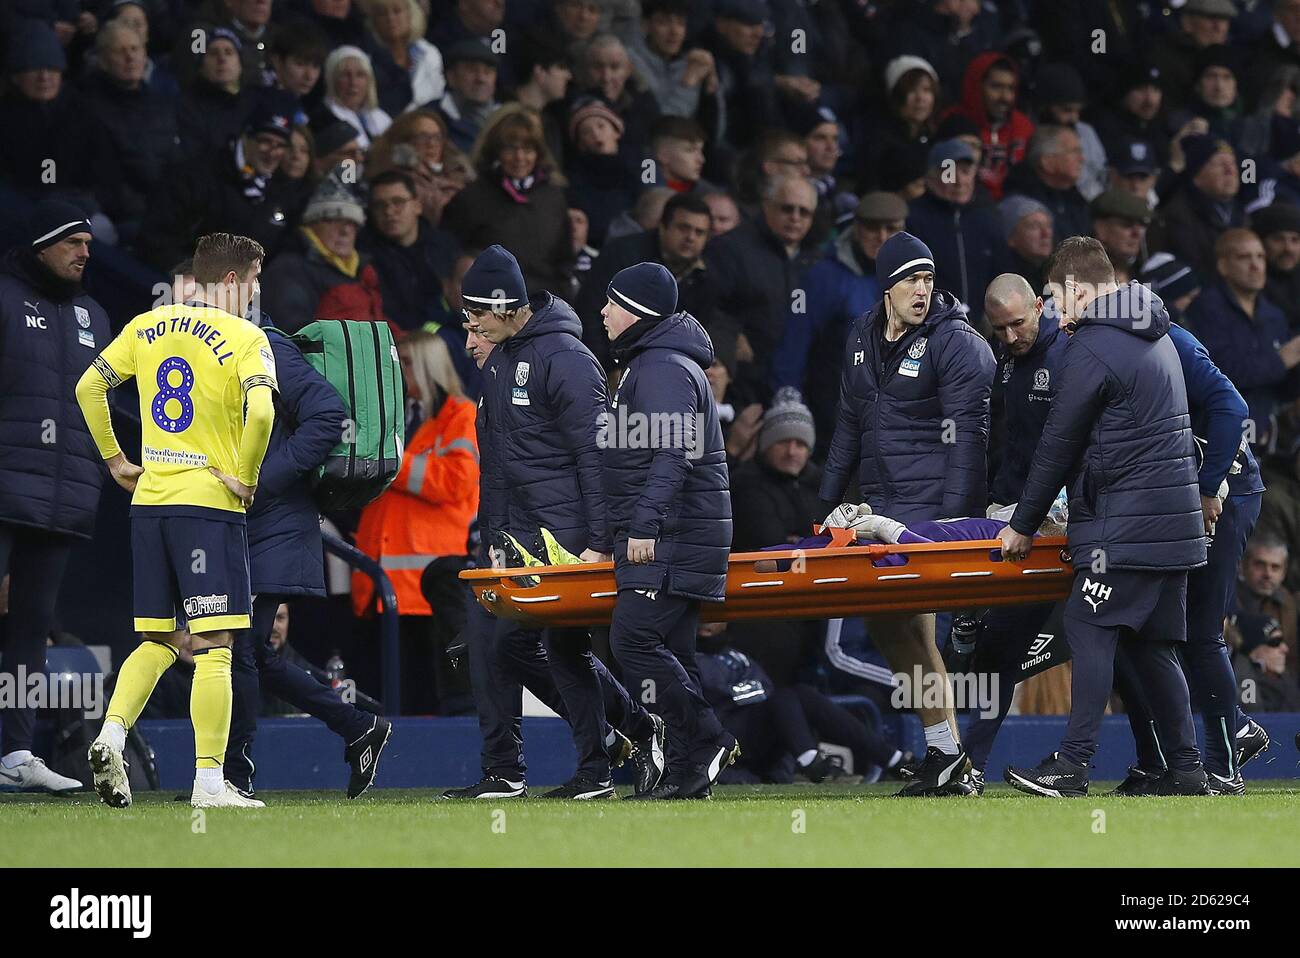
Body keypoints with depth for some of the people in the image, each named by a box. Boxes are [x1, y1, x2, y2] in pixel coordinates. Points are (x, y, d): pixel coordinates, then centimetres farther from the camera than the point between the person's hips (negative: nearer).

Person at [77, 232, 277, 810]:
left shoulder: (147, 327, 10)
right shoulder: (244, 339, -7)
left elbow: (88, 386, 12)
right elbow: (260, 411, -22)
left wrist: (114, 460, 18)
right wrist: (246, 479, -9)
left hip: (149, 499, 6)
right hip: (209, 502, -6)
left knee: (158, 641, 15)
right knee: (212, 646, -4)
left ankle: (111, 735, -6)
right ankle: (209, 781, -7)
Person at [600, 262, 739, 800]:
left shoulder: (666, 368, -12)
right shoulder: (646, 364, 22)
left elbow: (672, 455, -22)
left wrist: (645, 525, -27)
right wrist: (616, 533, 26)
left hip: (672, 541, -11)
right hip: (667, 541, 11)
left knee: (633, 639, -16)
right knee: (671, 650, 7)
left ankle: (706, 743, -12)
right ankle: (688, 773, 6)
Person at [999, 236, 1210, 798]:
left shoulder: (1091, 351, -10)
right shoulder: (1158, 338, 18)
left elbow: (1058, 446, -7)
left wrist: (1023, 526, 2)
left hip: (1124, 521, -9)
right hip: (1178, 517, 9)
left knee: (1090, 630, -8)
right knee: (1152, 644, 11)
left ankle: (1073, 765, -14)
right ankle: (1185, 768, 8)